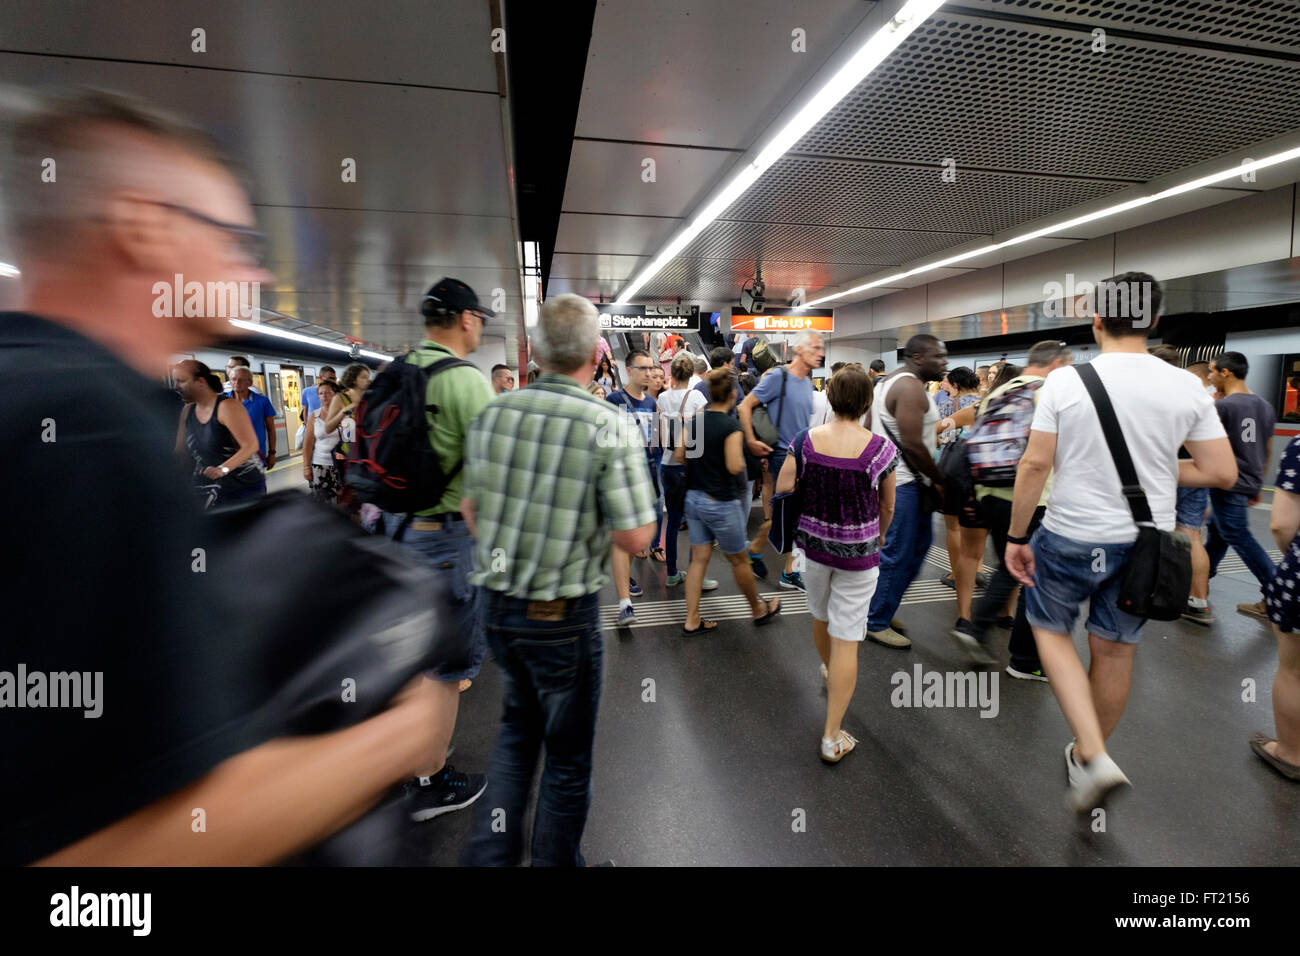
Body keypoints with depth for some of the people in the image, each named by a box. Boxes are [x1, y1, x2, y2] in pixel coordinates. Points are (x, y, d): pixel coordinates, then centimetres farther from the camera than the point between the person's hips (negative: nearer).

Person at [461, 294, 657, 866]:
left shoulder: (490, 415, -2)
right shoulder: (611, 428, -17)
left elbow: (470, 510, 8)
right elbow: (635, 537, -18)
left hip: (499, 607, 5)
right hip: (566, 618, -5)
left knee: (518, 728, 29)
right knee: (567, 756, 17)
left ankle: (491, 852, 33)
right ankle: (555, 860, 35)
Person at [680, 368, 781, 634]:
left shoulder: (694, 420, 2)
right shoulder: (731, 426, -17)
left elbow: (679, 455, 5)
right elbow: (735, 466, -22)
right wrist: (741, 459, -2)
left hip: (694, 498, 6)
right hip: (720, 503, -6)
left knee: (699, 559, 12)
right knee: (738, 560, 11)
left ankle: (692, 620, 14)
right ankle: (759, 610, 32)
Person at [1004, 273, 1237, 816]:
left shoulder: (1065, 381, -12)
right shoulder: (1187, 388, -3)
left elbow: (1035, 465, -14)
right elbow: (1222, 472, 0)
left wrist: (1016, 537, -6)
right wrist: (1153, 469, 14)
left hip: (1072, 538, -3)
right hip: (1146, 544, 4)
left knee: (1049, 629, 17)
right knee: (1114, 652, 17)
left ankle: (1093, 757, 4)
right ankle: (1086, 756, 37)